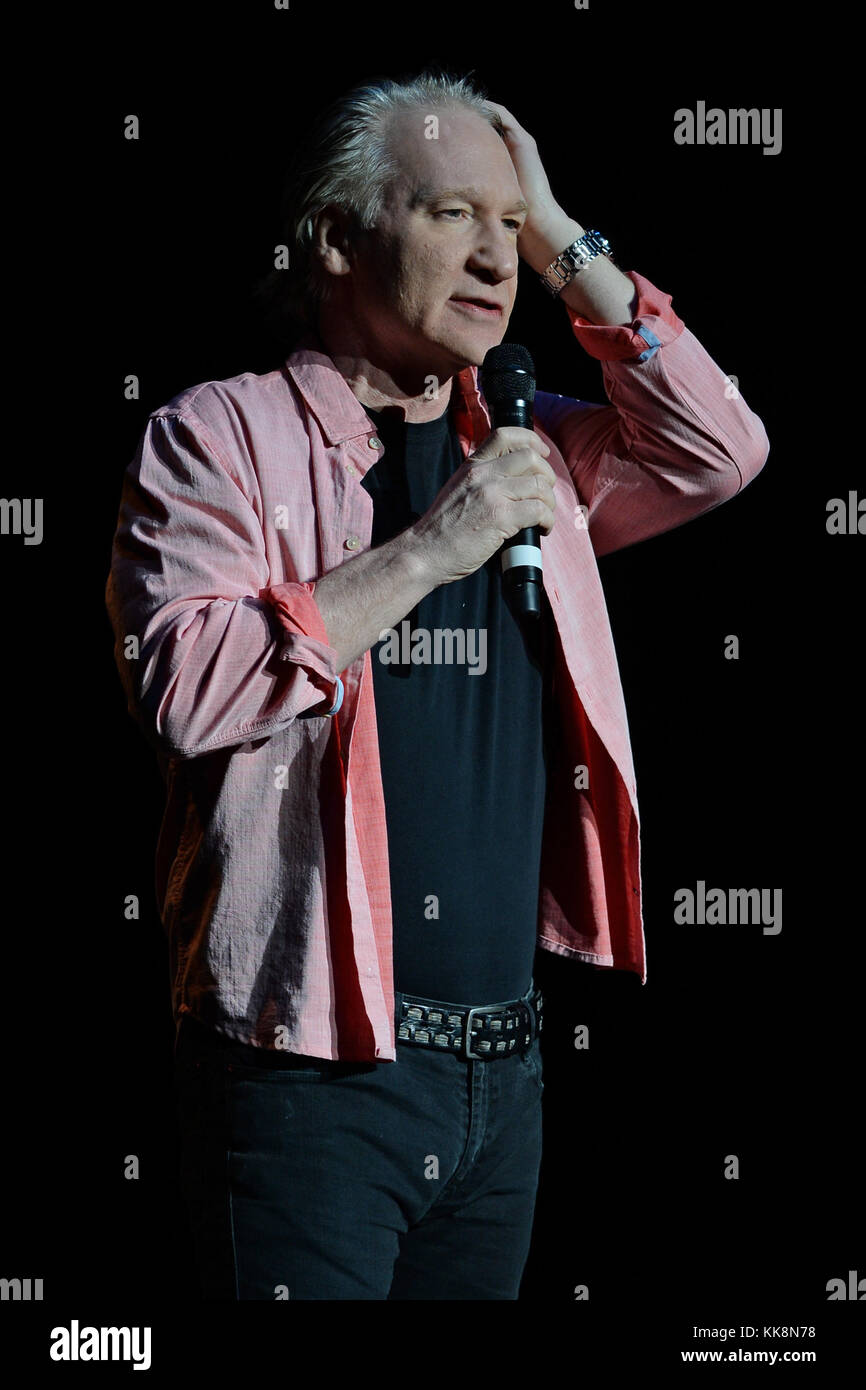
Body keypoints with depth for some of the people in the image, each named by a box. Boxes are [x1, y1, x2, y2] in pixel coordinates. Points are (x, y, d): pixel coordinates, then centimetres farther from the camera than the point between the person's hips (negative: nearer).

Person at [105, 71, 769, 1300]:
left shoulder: (526, 450, 14)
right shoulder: (220, 433, -4)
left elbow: (720, 452, 8)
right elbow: (185, 691, -17)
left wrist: (565, 244, 5)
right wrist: (428, 551, -17)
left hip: (504, 1061, 6)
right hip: (312, 1067, -6)